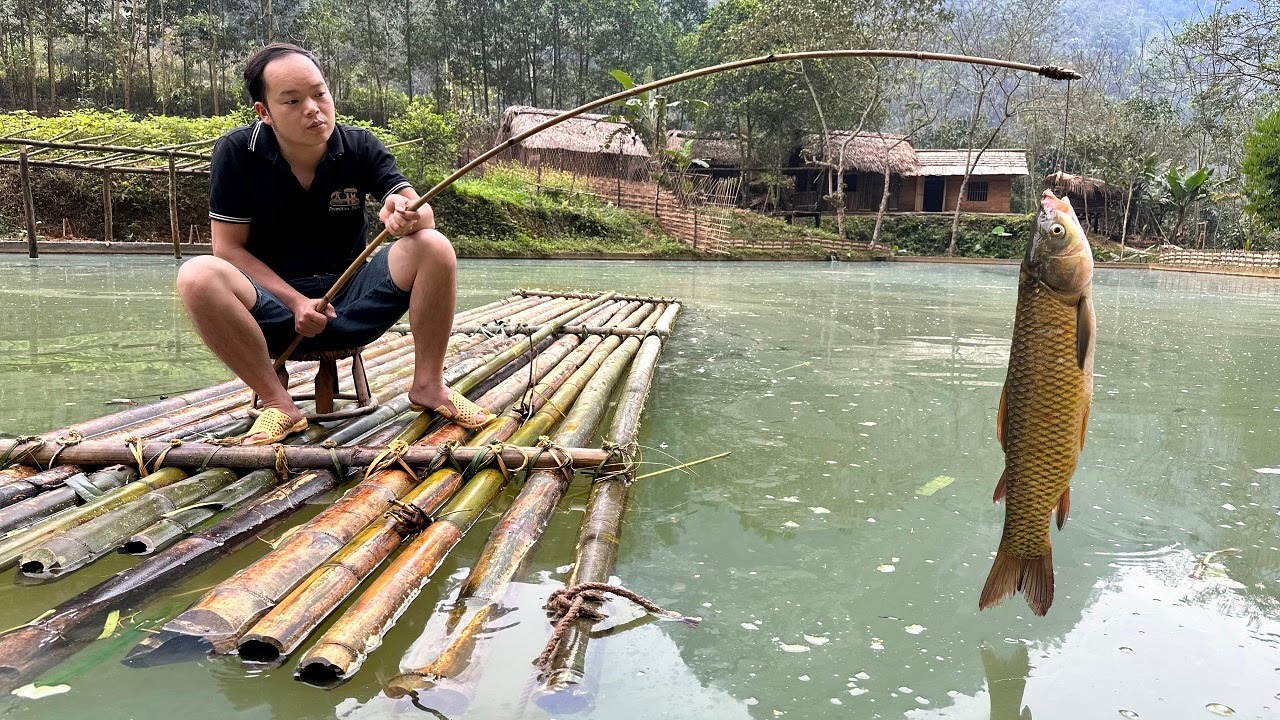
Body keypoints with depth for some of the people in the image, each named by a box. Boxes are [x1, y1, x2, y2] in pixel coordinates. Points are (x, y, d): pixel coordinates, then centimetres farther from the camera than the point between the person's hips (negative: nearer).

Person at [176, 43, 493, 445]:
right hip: (276, 312, -1)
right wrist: (296, 302, -18)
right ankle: (278, 404, -17)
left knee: (434, 248, -22)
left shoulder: (360, 147, -2)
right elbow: (230, 248, -7)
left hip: (351, 305, 2)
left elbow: (423, 214, -10)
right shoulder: (236, 153, -8)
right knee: (198, 277, -31)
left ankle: (428, 386, -8)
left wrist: (408, 217, -36)